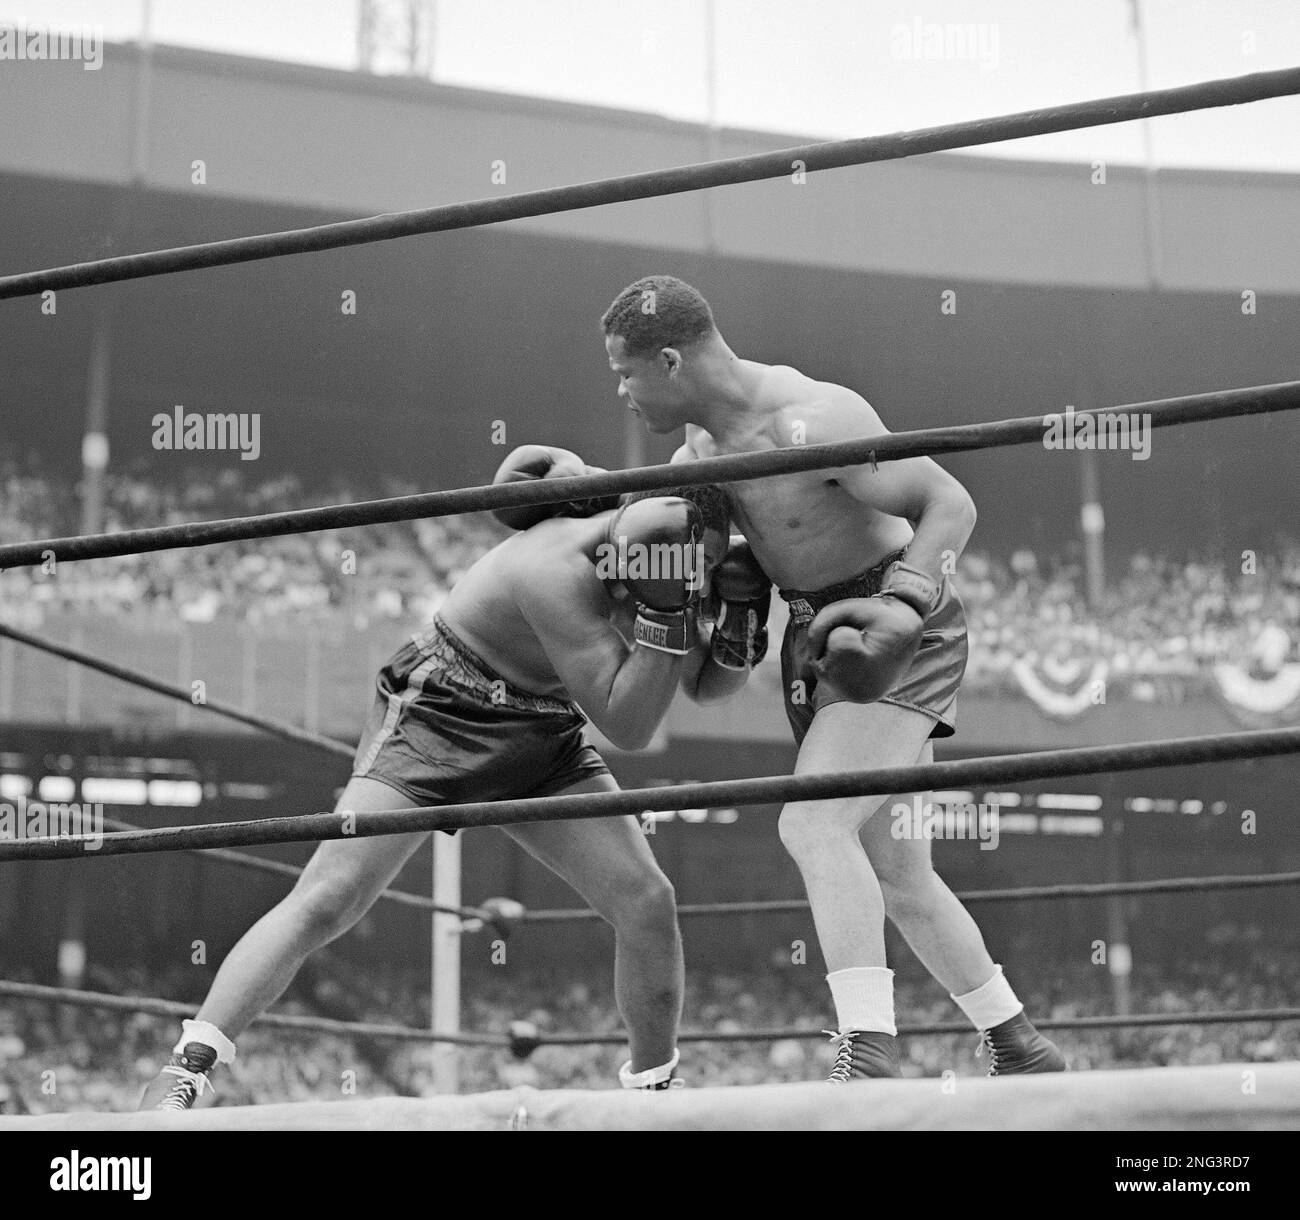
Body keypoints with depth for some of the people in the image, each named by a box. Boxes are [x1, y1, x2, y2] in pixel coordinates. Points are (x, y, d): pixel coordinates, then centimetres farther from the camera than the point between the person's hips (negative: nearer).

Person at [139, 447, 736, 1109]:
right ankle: (182, 1073, -13)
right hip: (438, 715, -7)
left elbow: (705, 682, 3)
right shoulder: (554, 571, -32)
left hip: (539, 740, 7)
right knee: (325, 899, -18)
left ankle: (653, 1092, 14)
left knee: (647, 902, -5)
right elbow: (627, 724, -29)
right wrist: (664, 610, -37)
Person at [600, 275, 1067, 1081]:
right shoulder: (709, 430, 3)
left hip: (901, 634, -9)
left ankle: (868, 1059, -32)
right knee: (898, 880, 13)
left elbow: (951, 504, -22)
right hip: (824, 640, 9)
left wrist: (899, 606, -37)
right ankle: (1022, 1052, 26)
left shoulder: (816, 421, -24)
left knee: (814, 824, -27)